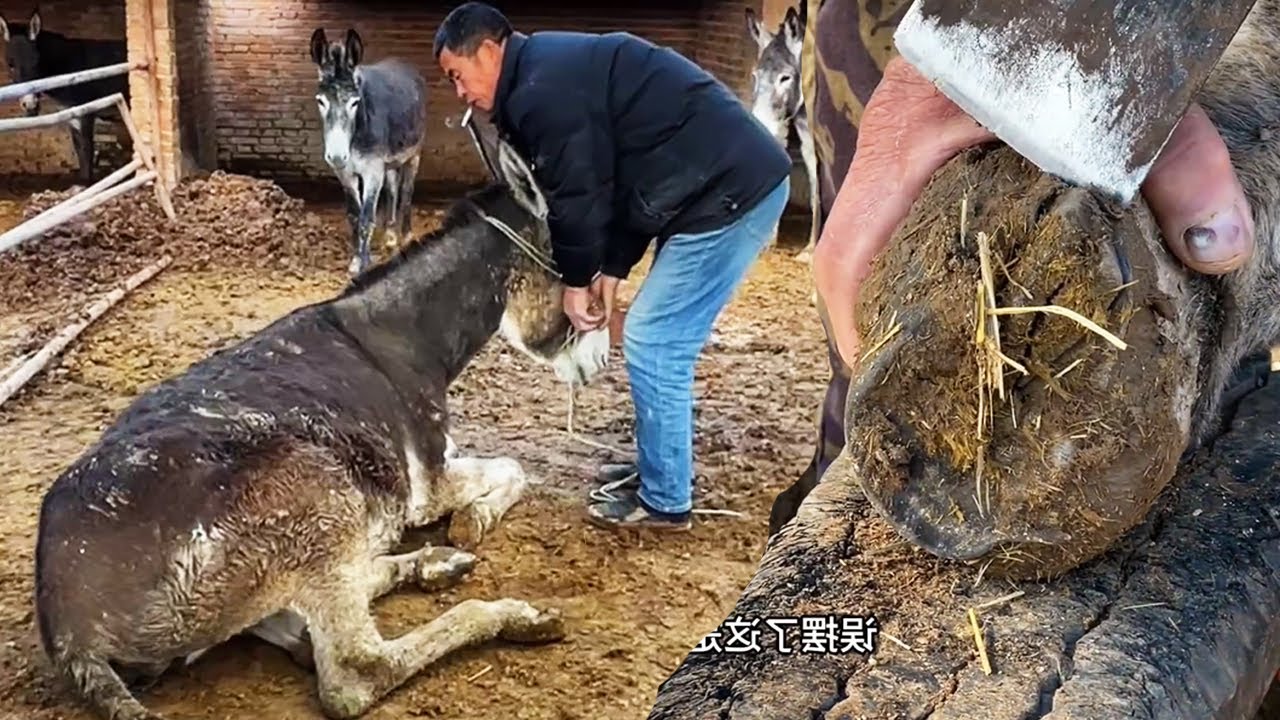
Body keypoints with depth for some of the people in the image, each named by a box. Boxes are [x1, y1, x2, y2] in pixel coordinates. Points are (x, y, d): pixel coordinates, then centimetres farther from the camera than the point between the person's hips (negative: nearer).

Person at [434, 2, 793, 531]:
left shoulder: (542, 88, -14)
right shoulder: (558, 69, 19)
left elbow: (579, 194, -12)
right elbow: (619, 180, 19)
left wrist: (576, 279, 3)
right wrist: (609, 271, 14)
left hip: (730, 191, -11)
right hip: (739, 180, 11)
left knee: (653, 343, -4)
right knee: (659, 340, 17)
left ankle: (664, 502, 7)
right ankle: (656, 470, 29)